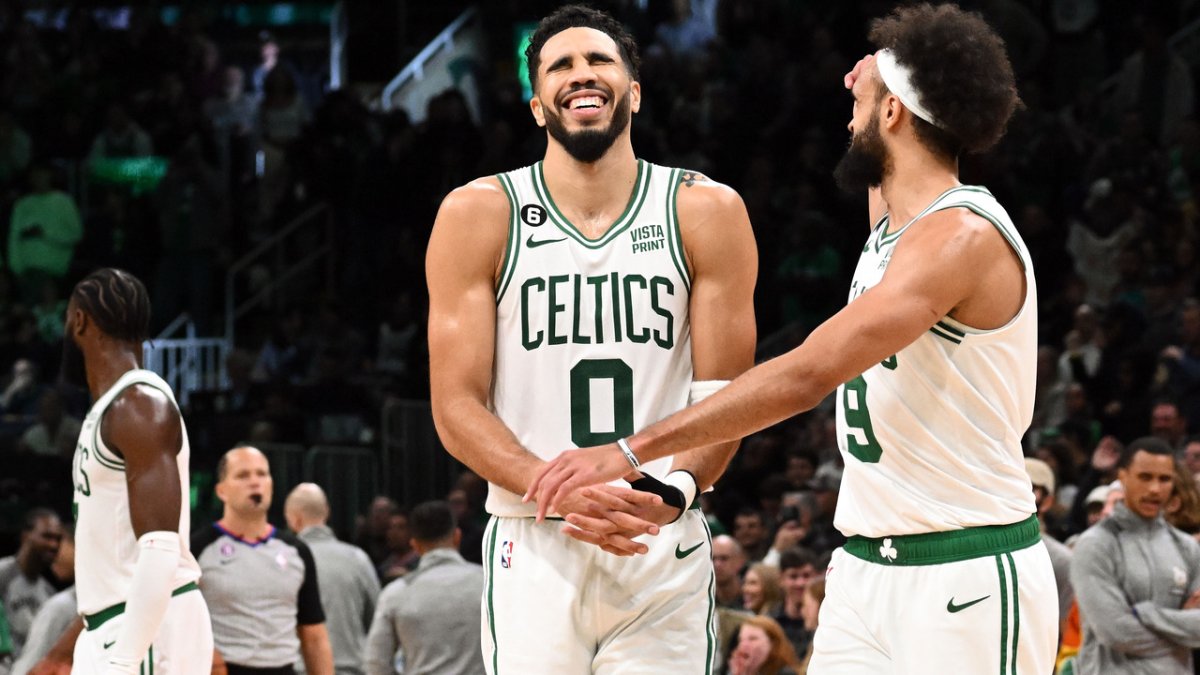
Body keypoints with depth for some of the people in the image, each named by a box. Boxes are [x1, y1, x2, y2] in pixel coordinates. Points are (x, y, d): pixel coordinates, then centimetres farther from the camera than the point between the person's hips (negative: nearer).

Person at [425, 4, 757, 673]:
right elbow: (457, 407, -2)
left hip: (665, 549, 1)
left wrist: (670, 493, -20)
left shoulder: (706, 212, 4)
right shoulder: (480, 215, 2)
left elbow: (723, 397, 1)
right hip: (533, 549, -1)